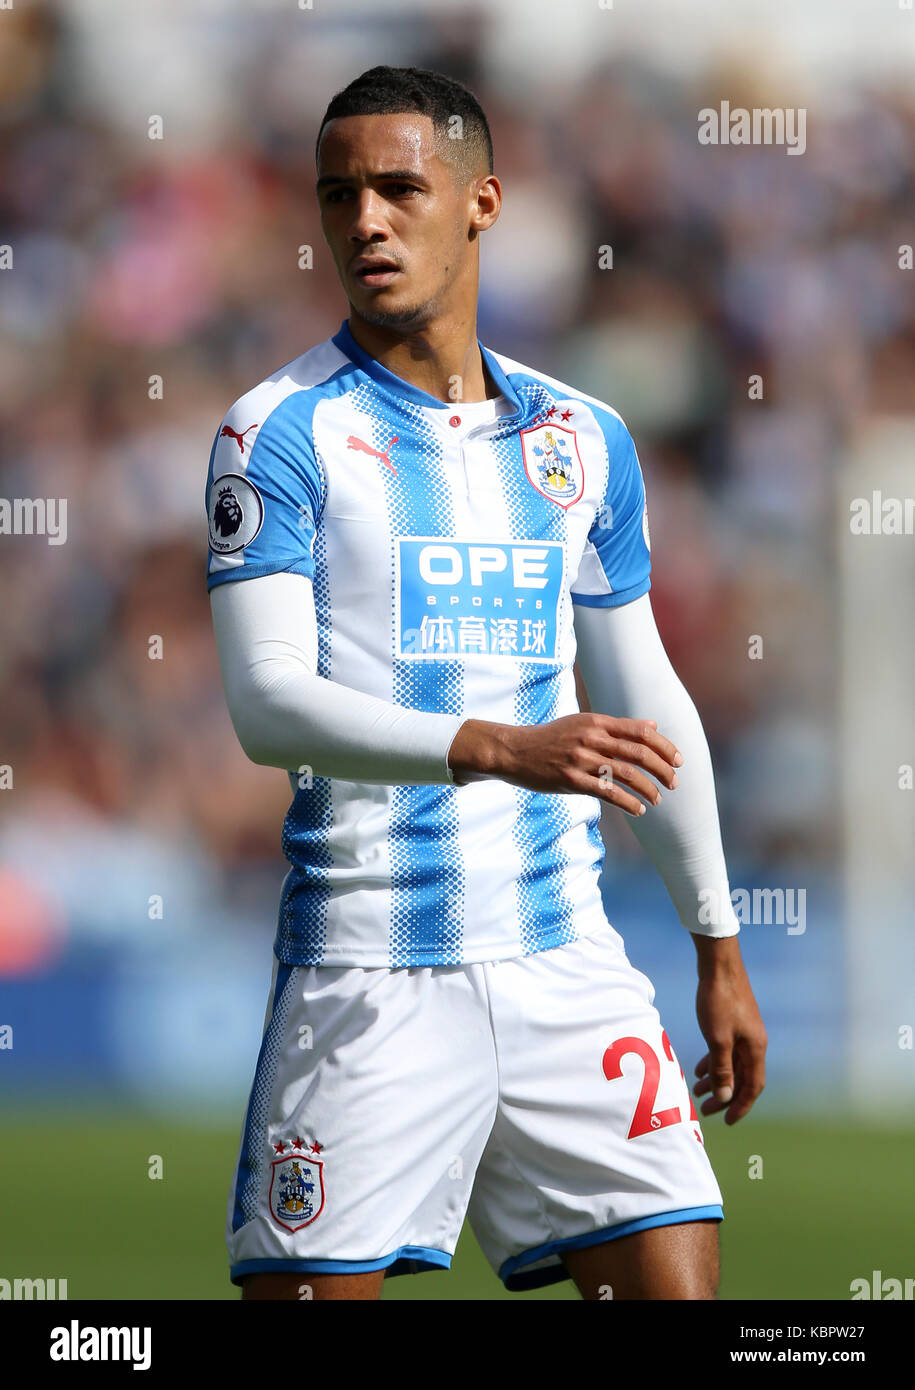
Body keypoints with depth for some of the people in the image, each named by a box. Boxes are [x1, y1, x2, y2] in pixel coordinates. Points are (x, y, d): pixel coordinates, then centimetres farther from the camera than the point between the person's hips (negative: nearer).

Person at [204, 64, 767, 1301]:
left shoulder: (582, 441, 12)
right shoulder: (283, 433, -3)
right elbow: (269, 703, -15)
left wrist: (718, 944, 21)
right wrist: (497, 749, -28)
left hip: (565, 956, 4)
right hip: (367, 964, -4)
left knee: (676, 1282, -3)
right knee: (313, 1289, -8)